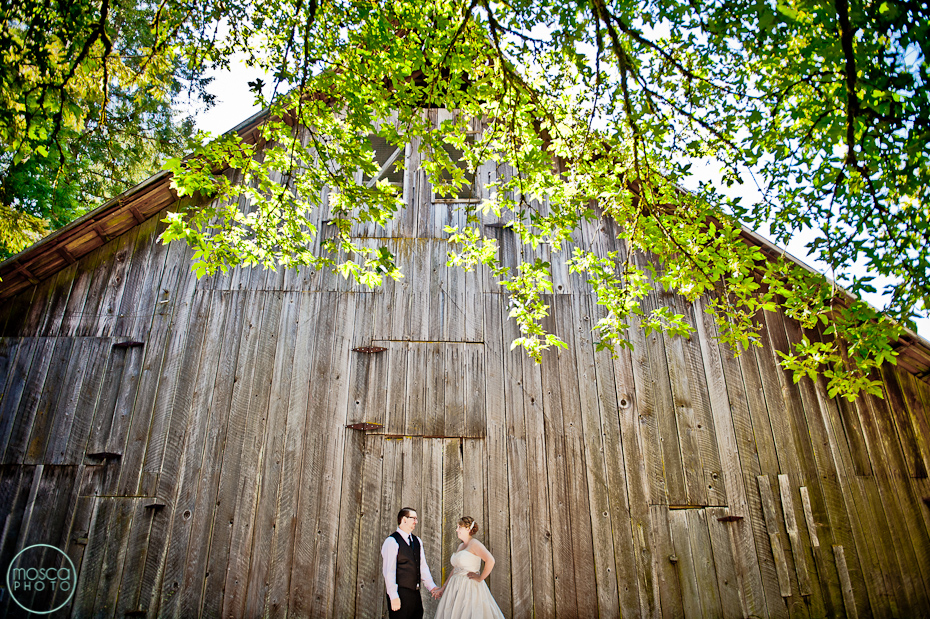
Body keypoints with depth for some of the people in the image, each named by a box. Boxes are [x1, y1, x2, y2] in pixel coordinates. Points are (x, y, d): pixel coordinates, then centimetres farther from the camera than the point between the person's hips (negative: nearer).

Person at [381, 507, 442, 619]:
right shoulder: (392, 542, -11)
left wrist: (432, 586, 5)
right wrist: (393, 596, -19)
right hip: (400, 594, -7)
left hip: (415, 593, 7)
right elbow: (388, 571, -16)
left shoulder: (417, 541, 13)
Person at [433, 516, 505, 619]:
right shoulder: (461, 546, 16)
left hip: (470, 587, -8)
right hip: (456, 587, 8)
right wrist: (444, 587, 19)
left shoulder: (475, 544, -11)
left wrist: (480, 578, -17)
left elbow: (490, 561, -24)